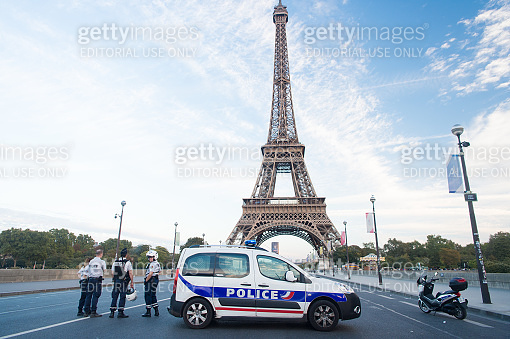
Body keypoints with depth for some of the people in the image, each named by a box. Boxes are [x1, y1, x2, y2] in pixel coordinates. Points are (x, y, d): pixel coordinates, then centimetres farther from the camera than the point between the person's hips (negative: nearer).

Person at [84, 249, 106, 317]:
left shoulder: (90, 261, 12)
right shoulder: (102, 261, -2)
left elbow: (89, 271, 11)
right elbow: (104, 271, 2)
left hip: (90, 279, 5)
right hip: (97, 279, -5)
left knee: (88, 295, 11)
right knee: (95, 296, -2)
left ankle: (87, 312, 18)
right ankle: (93, 312, -2)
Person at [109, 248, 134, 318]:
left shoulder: (115, 262, 7)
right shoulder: (127, 262, -6)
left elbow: (112, 273, 9)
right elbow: (130, 273, -8)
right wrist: (132, 282, -1)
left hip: (116, 281, 4)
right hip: (124, 282, -4)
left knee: (114, 297, 11)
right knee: (122, 297, 2)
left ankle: (112, 312, 14)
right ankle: (120, 313, 3)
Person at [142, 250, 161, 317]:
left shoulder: (153, 264, -16)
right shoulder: (157, 263, 16)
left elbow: (150, 274, -21)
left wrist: (146, 280, -13)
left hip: (151, 281, -10)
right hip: (155, 280, 10)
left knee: (148, 296, -2)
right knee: (153, 295, 14)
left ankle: (148, 312, 3)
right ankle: (156, 311, 16)